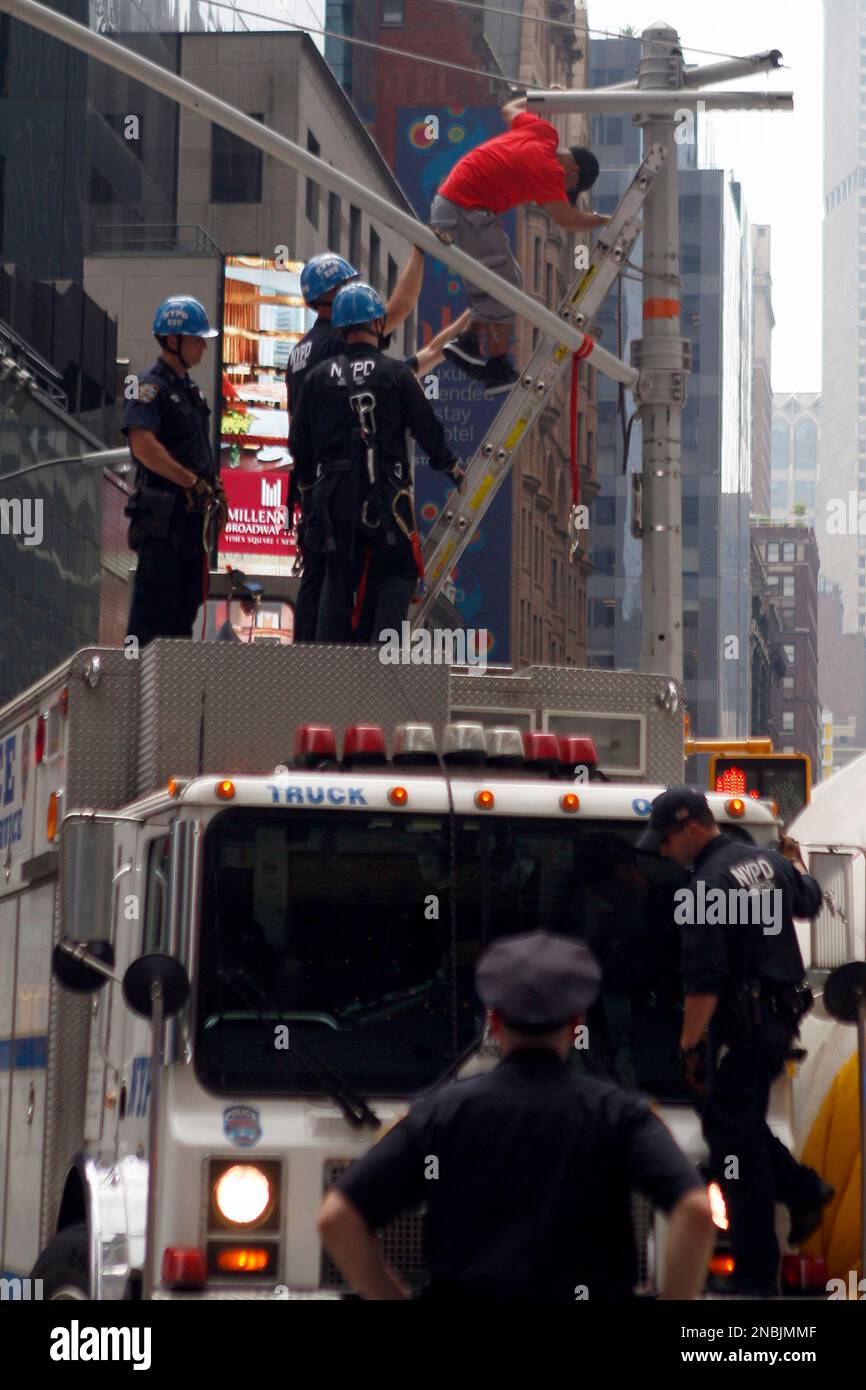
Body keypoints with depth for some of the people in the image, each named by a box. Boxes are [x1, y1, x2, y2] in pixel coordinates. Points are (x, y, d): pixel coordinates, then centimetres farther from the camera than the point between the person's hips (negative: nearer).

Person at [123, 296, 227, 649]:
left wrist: (215, 488, 15)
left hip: (191, 512, 9)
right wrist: (193, 482, -24)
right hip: (163, 516, -9)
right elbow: (143, 445, -26)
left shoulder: (189, 389, 18)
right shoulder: (151, 387, -12)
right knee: (155, 601, -8)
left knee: (187, 599, 13)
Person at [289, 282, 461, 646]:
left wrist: (309, 487, 25)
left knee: (338, 579, 14)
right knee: (398, 573, 9)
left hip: (333, 497, 4)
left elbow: (299, 443, 10)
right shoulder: (396, 373, -6)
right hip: (385, 494, -3)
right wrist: (452, 468, 15)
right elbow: (428, 430, -1)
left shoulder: (318, 377, 4)